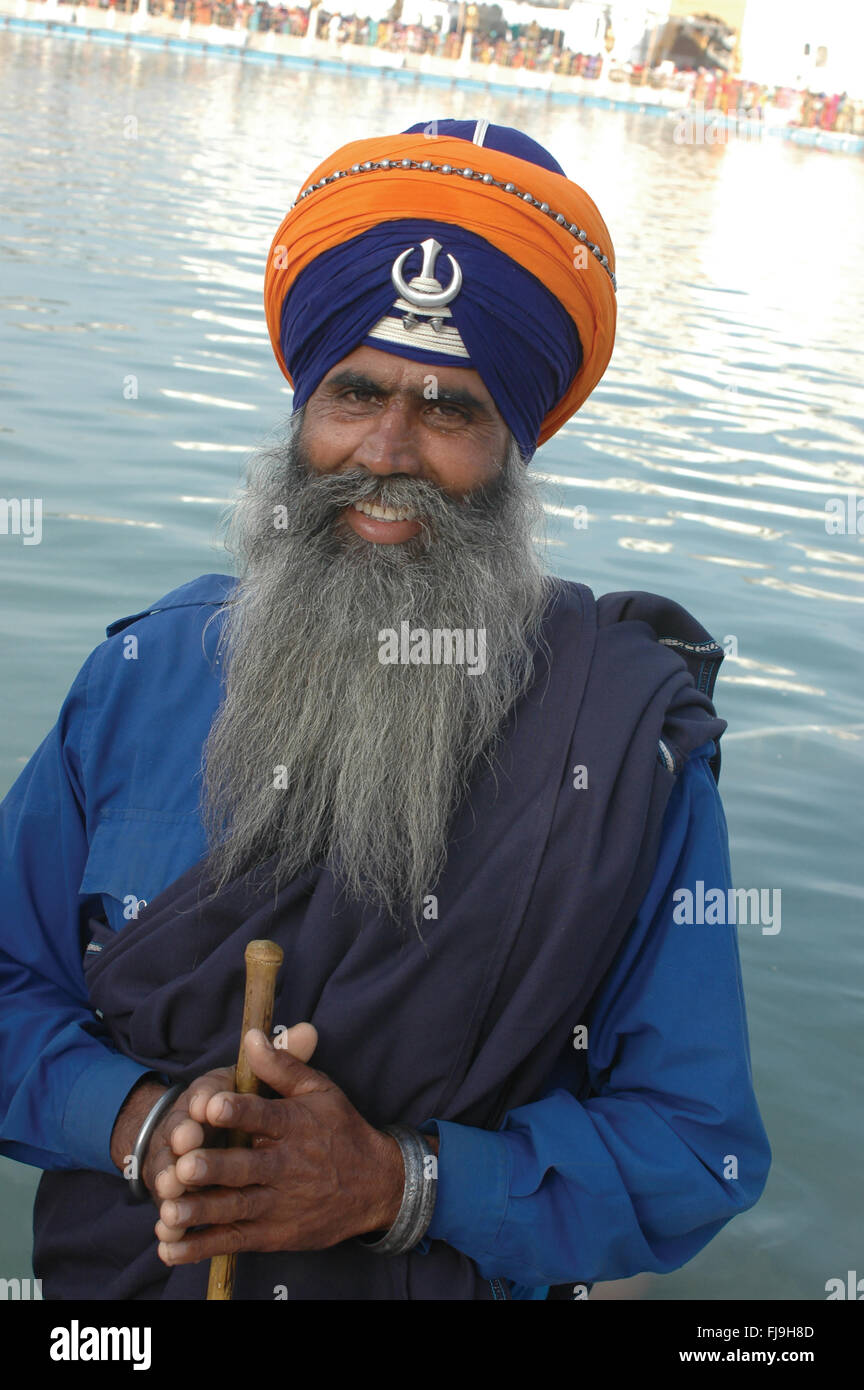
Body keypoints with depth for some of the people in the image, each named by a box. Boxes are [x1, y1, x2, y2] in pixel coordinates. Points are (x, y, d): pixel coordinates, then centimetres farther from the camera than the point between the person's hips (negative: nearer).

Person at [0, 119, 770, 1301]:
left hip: (463, 1281, -2)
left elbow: (696, 1151, -10)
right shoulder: (150, 671, -3)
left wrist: (401, 1181, -21)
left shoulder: (634, 727, -10)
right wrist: (139, 1121, -16)